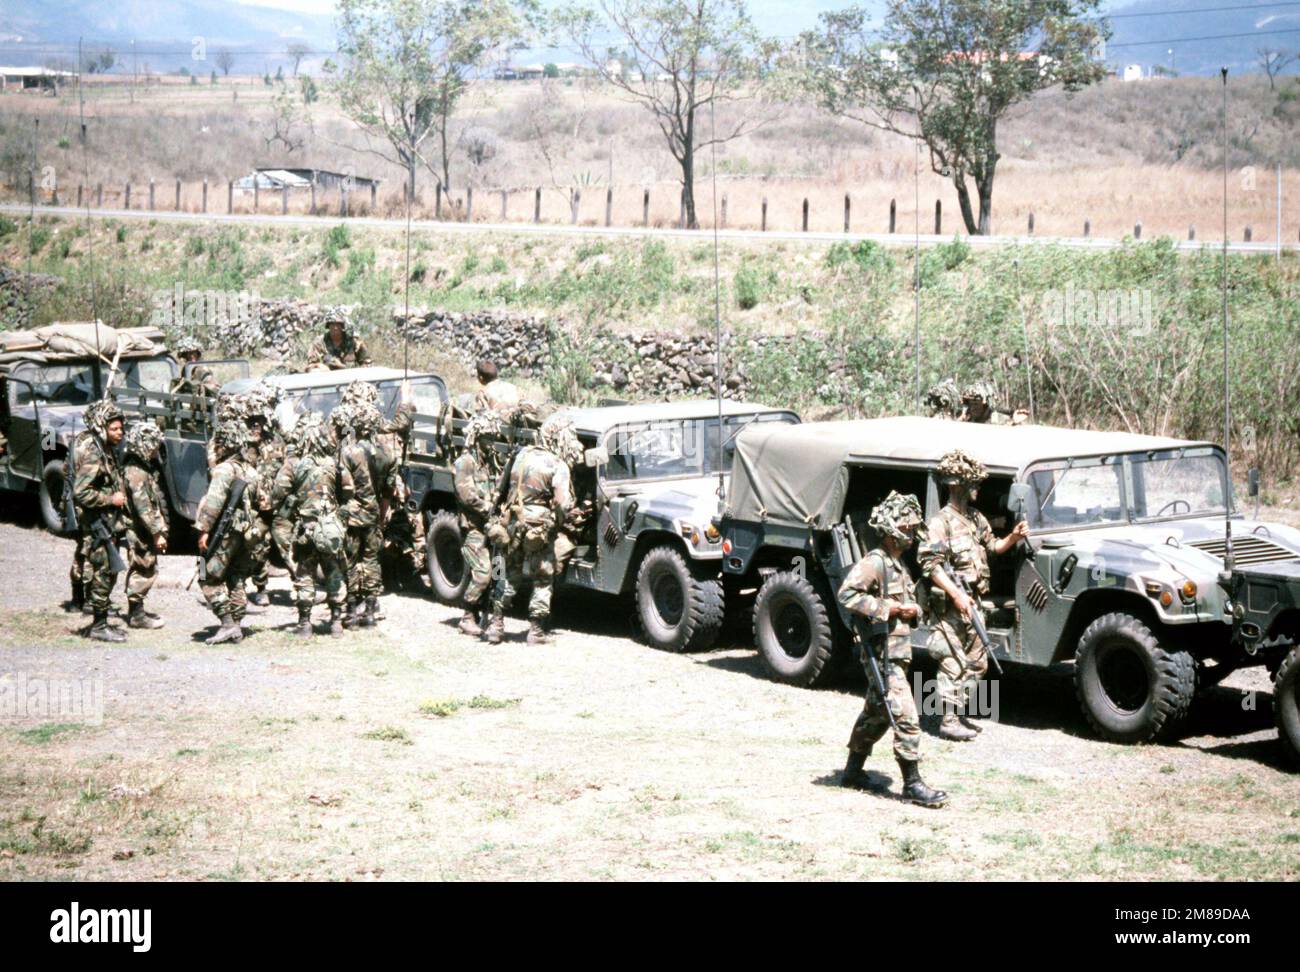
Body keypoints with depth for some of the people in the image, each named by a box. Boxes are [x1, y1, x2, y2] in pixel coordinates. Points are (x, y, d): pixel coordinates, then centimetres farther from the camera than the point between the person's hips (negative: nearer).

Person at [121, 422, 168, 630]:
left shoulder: (146, 467, 13)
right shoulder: (136, 472, -20)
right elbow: (143, 506, -24)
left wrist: (160, 528, 18)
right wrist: (157, 532, -25)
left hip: (146, 532, 10)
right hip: (140, 532, -10)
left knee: (146, 570, 16)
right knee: (142, 570, -4)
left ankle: (137, 610, 25)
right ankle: (136, 615, 2)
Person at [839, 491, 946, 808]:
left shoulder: (900, 564, 16)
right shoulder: (874, 562, -14)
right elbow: (847, 594, -24)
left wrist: (912, 610, 2)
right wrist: (887, 608, -22)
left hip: (898, 651, 10)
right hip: (882, 653, -10)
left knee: (876, 715, 19)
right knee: (906, 718, -12)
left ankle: (853, 770, 31)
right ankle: (912, 784, -9)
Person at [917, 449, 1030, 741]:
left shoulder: (977, 518, 13)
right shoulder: (941, 522, -13)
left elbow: (993, 548, 26)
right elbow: (930, 564, -18)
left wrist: (1014, 537, 6)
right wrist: (956, 595, -25)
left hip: (972, 602, 9)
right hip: (950, 606, -9)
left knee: (976, 662, 14)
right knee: (953, 663, -6)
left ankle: (959, 713, 24)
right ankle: (949, 721, -1)